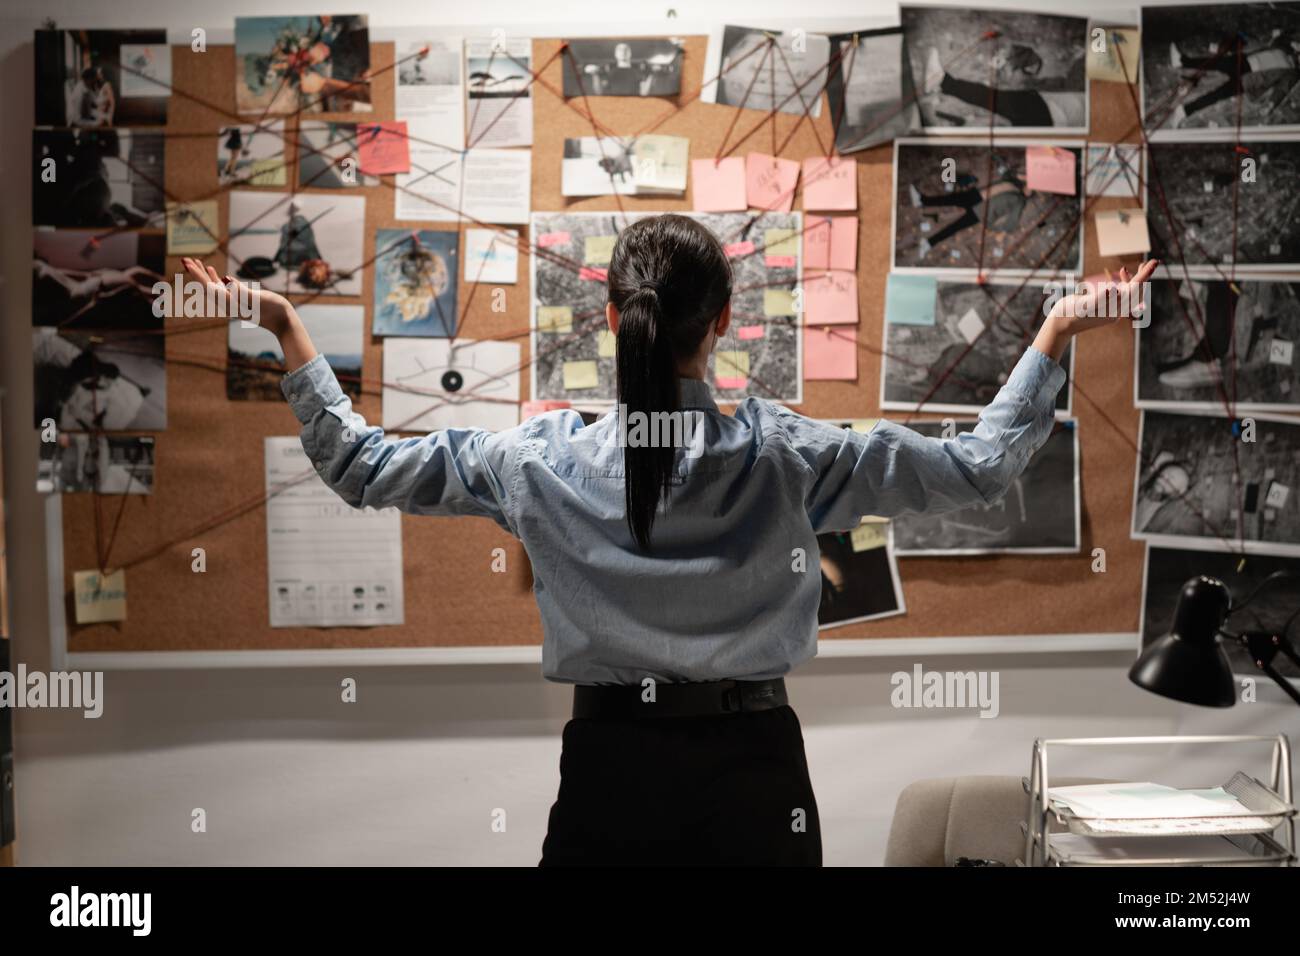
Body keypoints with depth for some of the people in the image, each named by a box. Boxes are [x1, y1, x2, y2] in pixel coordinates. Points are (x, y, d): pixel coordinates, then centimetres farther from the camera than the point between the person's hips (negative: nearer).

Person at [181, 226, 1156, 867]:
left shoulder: (546, 459, -6)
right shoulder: (783, 454, -9)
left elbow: (359, 465, 2)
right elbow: (980, 467, -3)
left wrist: (291, 335, 10)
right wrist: (1056, 335, 6)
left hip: (609, 761, 1)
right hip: (753, 768, 0)